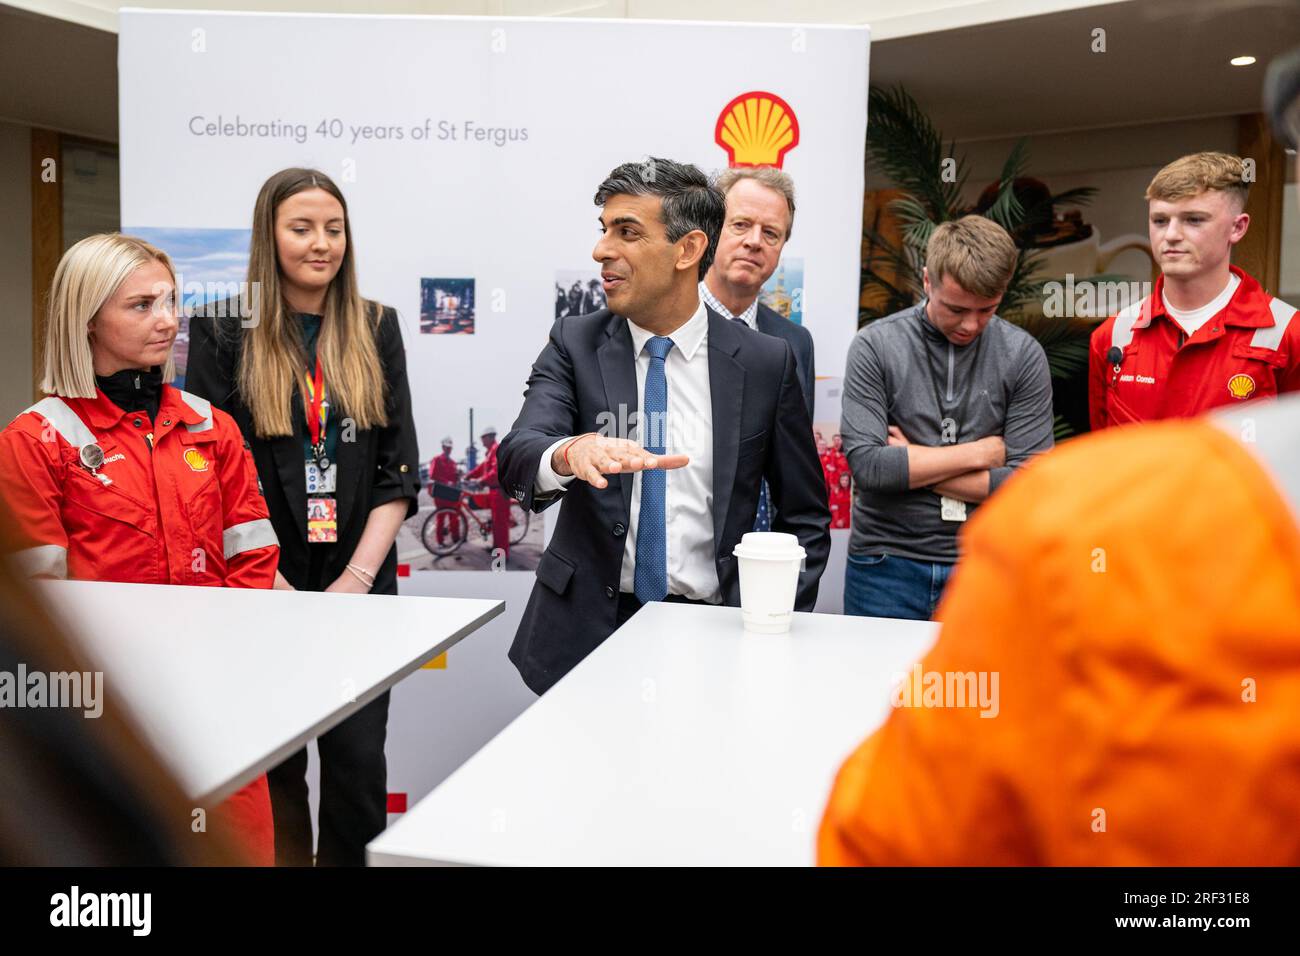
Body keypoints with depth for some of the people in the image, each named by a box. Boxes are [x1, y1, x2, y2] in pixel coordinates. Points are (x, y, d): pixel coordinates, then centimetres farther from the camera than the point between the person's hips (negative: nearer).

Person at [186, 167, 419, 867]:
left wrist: (358, 576, -7)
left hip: (359, 584, 1)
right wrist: (273, 583, -11)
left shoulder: (375, 330, 7)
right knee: (271, 764, 8)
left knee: (358, 762, 1)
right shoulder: (225, 332, 0)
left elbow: (398, 467, 3)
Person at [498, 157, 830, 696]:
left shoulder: (766, 363, -2)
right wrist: (570, 453, -38)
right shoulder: (574, 345, 1)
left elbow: (803, 515, 6)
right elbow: (515, 458, -15)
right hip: (587, 629, 1)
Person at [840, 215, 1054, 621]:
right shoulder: (875, 346, -5)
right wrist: (980, 452, -9)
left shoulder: (1023, 355, -1)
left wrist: (911, 466, -10)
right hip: (885, 566, -1)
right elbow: (867, 464, -15)